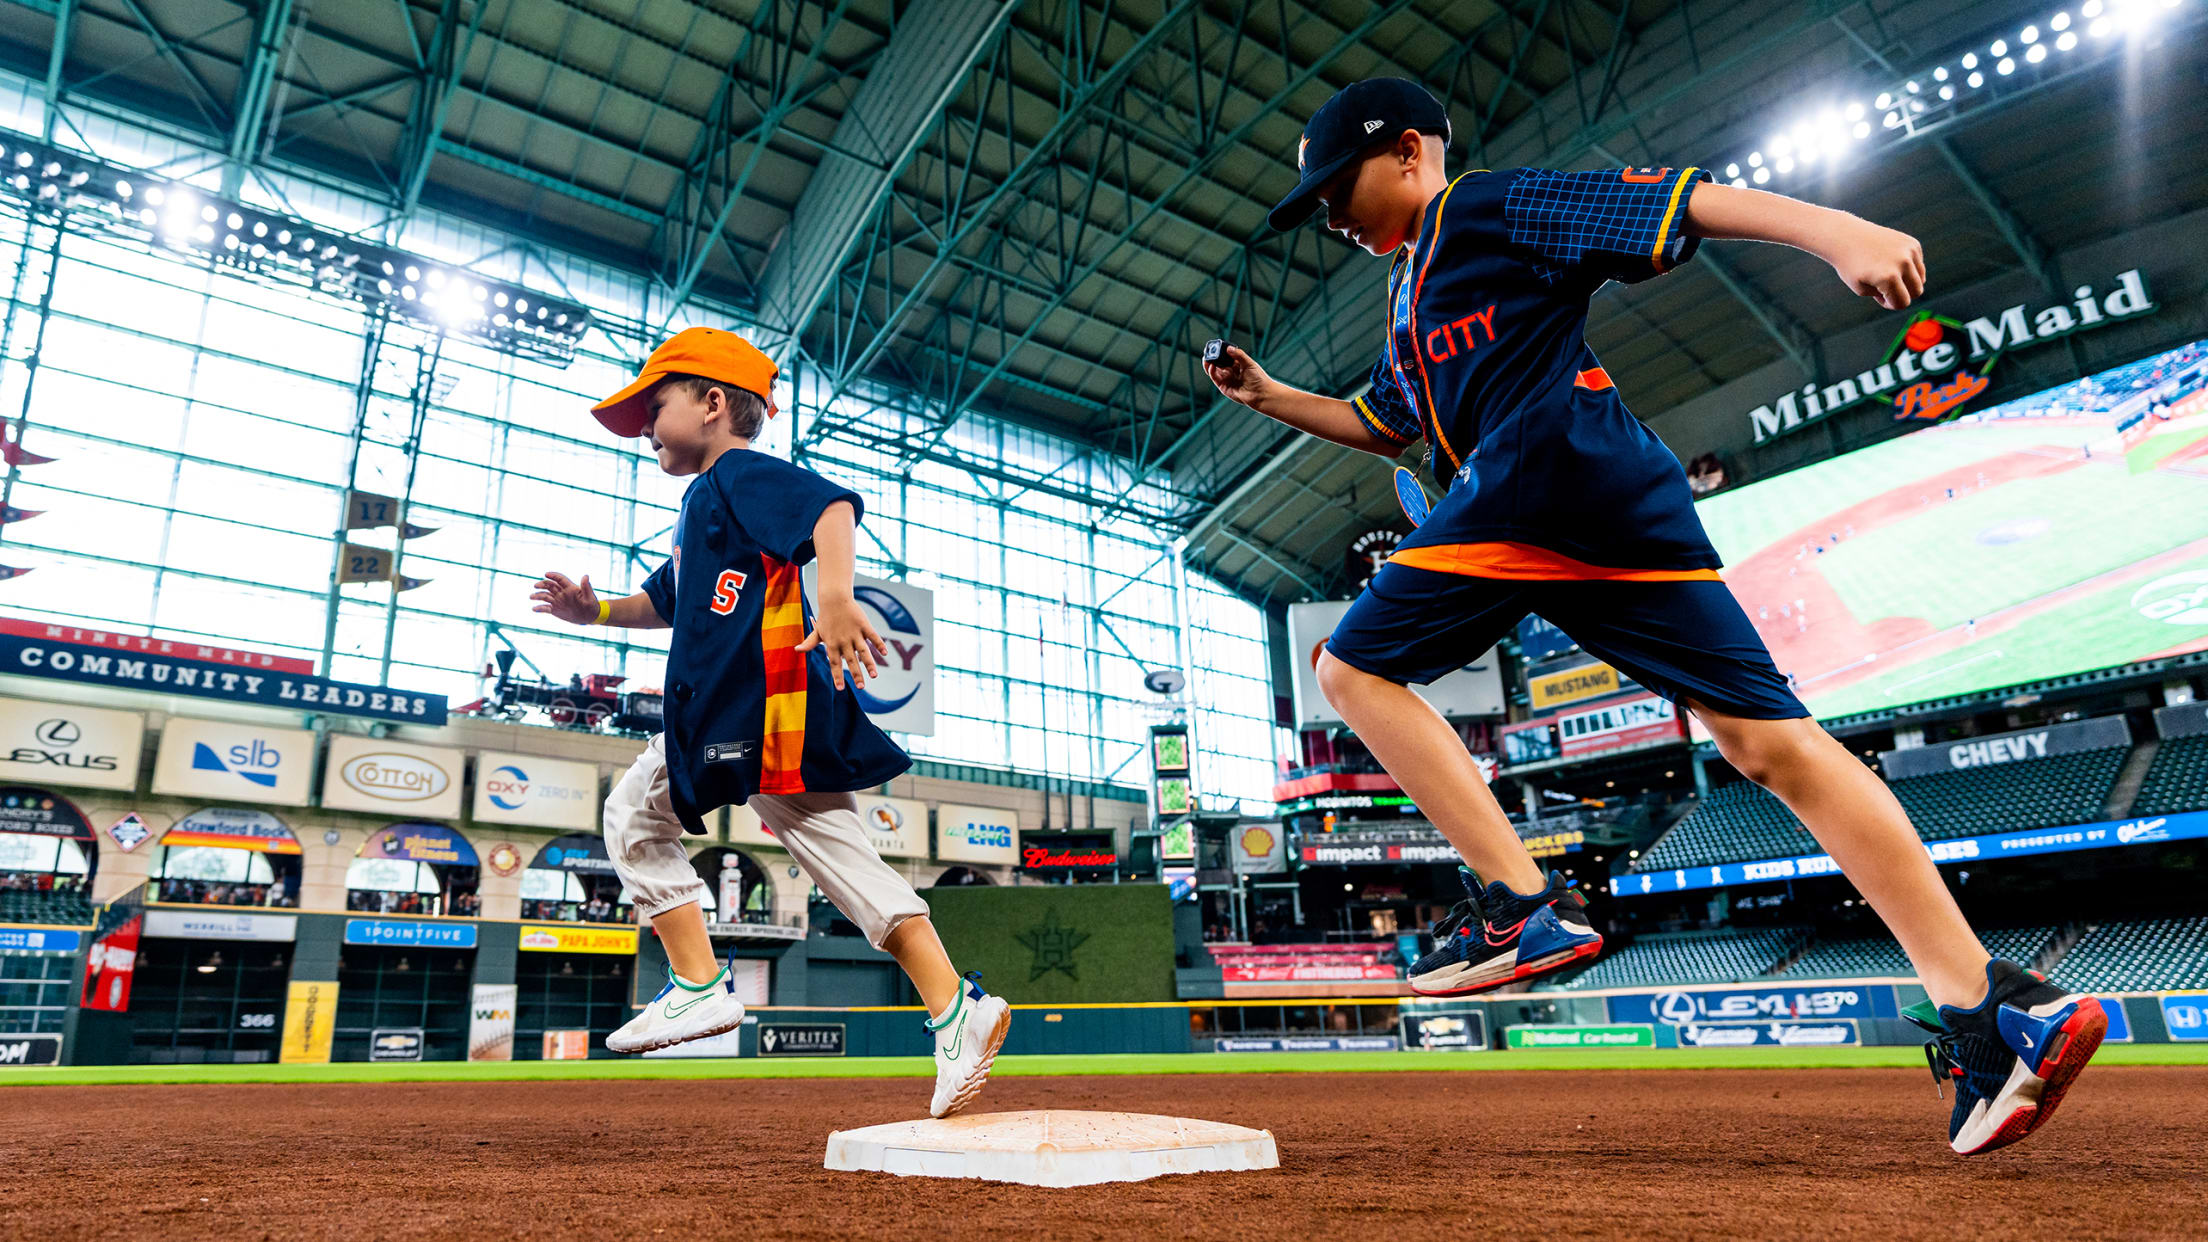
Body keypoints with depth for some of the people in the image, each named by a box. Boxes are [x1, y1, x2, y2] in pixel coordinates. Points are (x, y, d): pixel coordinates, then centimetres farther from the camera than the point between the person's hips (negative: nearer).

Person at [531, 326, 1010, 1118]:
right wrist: (597, 611, 23)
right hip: (720, 722, 10)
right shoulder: (703, 503, 28)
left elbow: (832, 506, -23)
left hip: (769, 706, -10)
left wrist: (836, 597, -40)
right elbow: (670, 604, 39)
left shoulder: (742, 473, -3)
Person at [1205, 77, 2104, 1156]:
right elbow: (1382, 425, 43)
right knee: (1770, 741, 1)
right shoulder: (1411, 291, 33)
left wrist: (1835, 231, -17)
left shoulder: (1500, 205, 7)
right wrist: (1270, 396, 35)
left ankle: (1527, 905, -14)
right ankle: (1989, 1003, 0)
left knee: (1354, 665, -4)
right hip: (1622, 508, 9)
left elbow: (1691, 202, -4)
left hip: (1544, 476, -9)